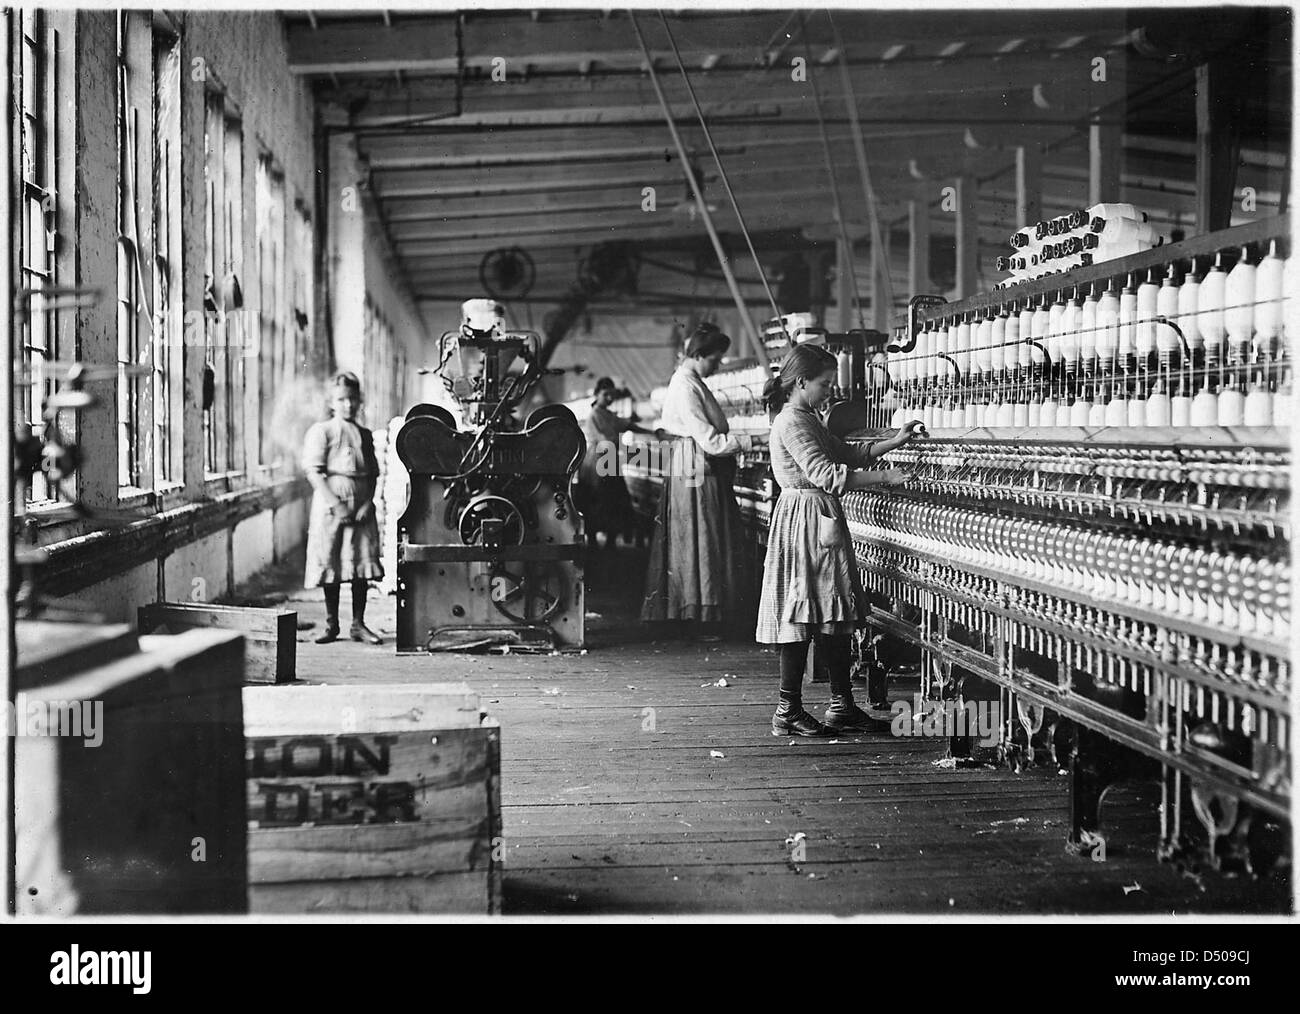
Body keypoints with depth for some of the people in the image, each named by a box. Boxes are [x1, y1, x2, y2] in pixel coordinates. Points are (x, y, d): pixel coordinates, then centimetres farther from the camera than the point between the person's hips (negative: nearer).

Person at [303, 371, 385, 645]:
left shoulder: (365, 436, 14)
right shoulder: (321, 432, -1)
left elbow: (372, 475, 13)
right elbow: (314, 471, -8)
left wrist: (367, 504, -4)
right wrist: (335, 504, -16)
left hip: (360, 506, 4)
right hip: (330, 505, -4)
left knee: (362, 566, 1)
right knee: (330, 566, 0)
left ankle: (358, 624, 10)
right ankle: (332, 624, 10)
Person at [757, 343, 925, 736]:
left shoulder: (809, 420, 18)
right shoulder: (791, 423, -15)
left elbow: (849, 455, 20)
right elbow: (825, 474, -24)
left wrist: (895, 441, 11)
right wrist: (884, 477, -25)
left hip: (823, 523, 10)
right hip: (804, 522, -10)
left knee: (835, 618, 11)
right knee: (801, 616, -7)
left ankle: (842, 706, 17)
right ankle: (788, 712, -2)